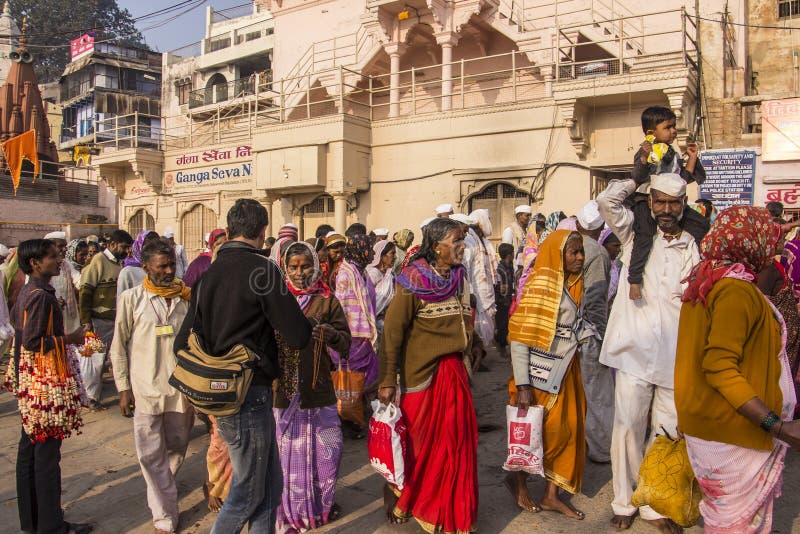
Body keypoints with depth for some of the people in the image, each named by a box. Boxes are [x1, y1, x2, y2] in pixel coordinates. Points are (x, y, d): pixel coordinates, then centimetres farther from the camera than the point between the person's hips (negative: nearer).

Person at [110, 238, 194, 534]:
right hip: (146, 388, -2)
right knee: (151, 454, 2)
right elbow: (119, 346, 2)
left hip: (181, 387, 2)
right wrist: (123, 387, -1)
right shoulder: (131, 298, -3)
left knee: (177, 446, 16)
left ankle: (164, 485, 47)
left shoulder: (186, 298, 3)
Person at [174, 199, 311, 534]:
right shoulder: (261, 268, -15)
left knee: (270, 481, 18)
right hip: (248, 392, -8)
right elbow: (298, 337, -17)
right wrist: (307, 320, 4)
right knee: (249, 491, 9)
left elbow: (183, 343, 11)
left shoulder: (209, 273, 7)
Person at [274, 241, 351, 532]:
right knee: (288, 454, 7)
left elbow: (346, 344, 1)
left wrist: (331, 334, -20)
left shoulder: (327, 300, 3)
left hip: (319, 390, 1)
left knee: (326, 451, 8)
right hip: (284, 389, -1)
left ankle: (322, 504, 33)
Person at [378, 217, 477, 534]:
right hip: (422, 374, -6)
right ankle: (397, 500, 33)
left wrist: (463, 362, 15)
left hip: (454, 371, 6)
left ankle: (449, 508, 32)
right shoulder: (415, 281, -14)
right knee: (417, 441, 8)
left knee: (454, 442, 11)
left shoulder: (459, 277, 5)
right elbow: (392, 332, -15)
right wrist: (387, 382, -15)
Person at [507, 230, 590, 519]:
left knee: (569, 429, 11)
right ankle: (518, 480, 29)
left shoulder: (573, 283, 7)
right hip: (542, 373, -8)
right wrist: (522, 385, -21)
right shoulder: (541, 284, -16)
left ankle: (551, 495, 27)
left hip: (566, 370, 8)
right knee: (540, 431, 3)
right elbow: (519, 335, -19)